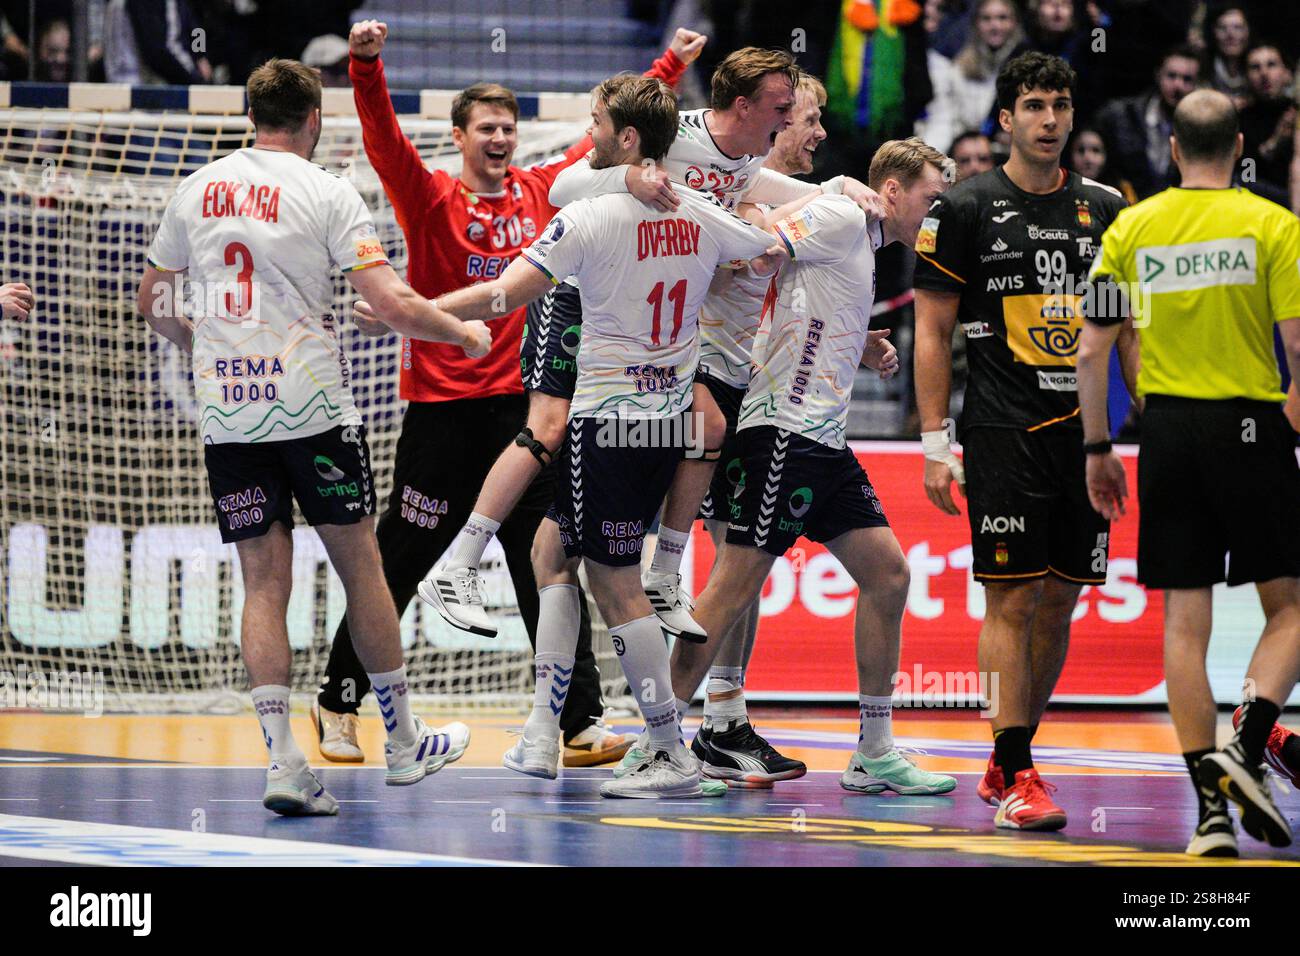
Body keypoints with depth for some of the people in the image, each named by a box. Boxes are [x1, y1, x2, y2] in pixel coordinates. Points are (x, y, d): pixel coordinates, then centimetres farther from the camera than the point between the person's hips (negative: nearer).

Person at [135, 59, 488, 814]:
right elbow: (393, 306, -12)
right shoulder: (327, 192, -6)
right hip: (311, 407, -3)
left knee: (265, 583, 3)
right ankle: (404, 743, 21)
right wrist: (464, 333, 6)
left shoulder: (197, 190, 8)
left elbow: (152, 302, 19)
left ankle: (283, 760, -7)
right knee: (359, 563, 11)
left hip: (226, 413, 3)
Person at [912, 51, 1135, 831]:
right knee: (1012, 599, -8)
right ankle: (1015, 778, -8)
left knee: (1059, 601, 7)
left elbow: (1130, 328, 16)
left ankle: (1010, 761, 20)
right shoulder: (966, 210, -1)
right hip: (1003, 435, -5)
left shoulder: (1106, 209, 11)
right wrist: (935, 443, -6)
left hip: (1081, 430, 5)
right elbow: (933, 333, 0)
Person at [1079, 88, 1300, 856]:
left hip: (1166, 429, 3)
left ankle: (1211, 803, 0)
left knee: (1185, 621, 4)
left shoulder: (1131, 228, 6)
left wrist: (1098, 450, 14)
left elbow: (1092, 349, 6)